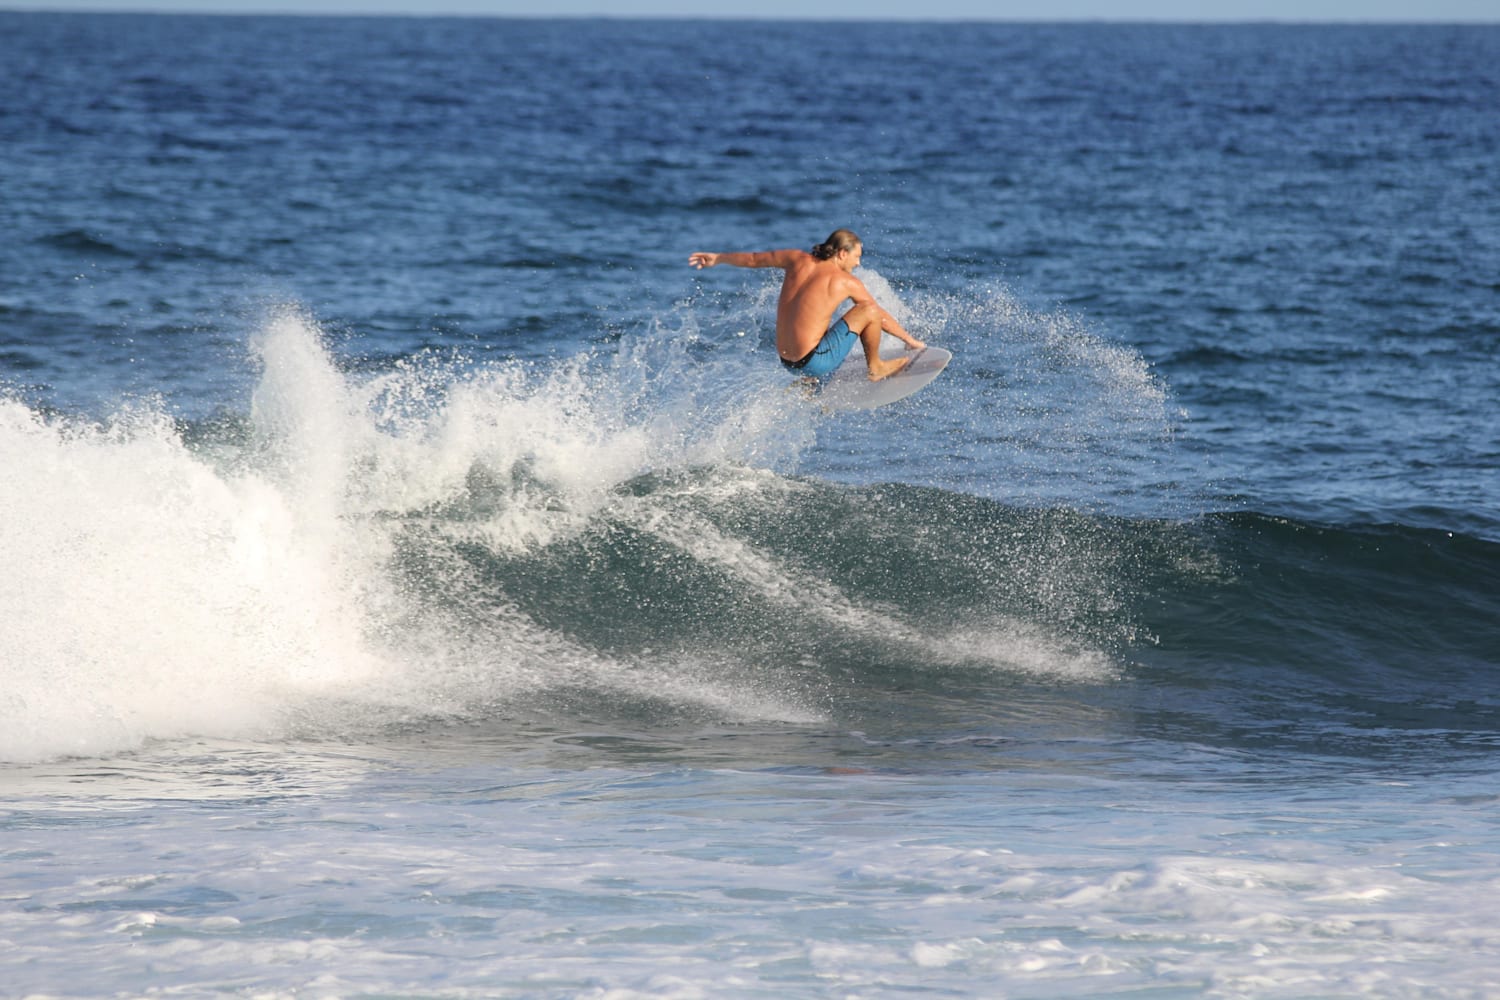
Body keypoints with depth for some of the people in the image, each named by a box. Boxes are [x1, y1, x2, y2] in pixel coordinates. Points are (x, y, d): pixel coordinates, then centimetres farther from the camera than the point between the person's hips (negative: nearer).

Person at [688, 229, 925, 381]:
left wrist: (717, 258, 34)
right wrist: (910, 340, 18)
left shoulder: (799, 260, 4)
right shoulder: (847, 282, -8)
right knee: (868, 310, -7)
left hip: (787, 361, 7)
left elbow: (754, 259, 18)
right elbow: (881, 316, 3)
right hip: (815, 363, -7)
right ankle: (876, 368, 13)